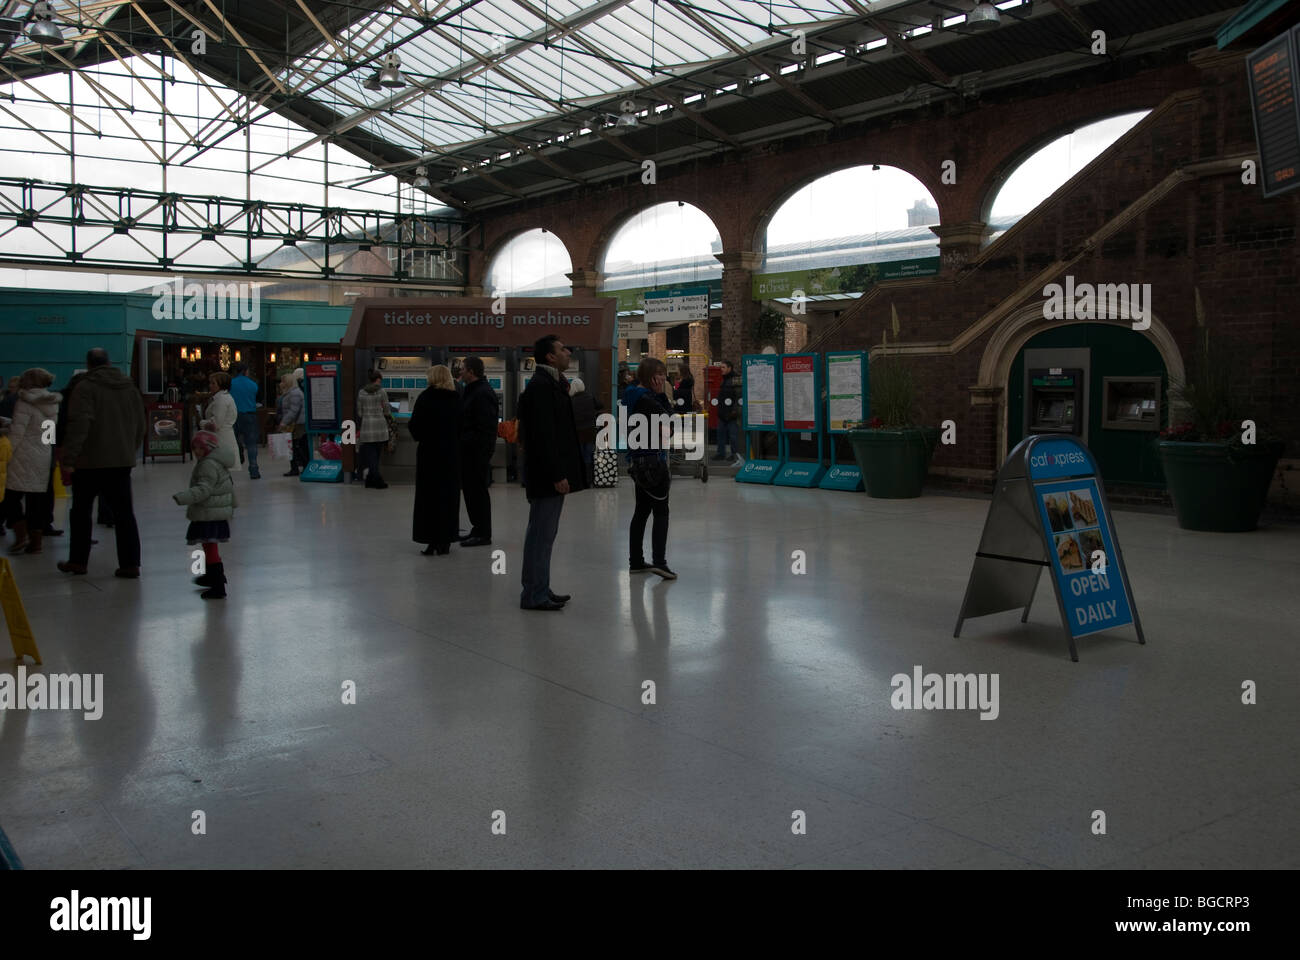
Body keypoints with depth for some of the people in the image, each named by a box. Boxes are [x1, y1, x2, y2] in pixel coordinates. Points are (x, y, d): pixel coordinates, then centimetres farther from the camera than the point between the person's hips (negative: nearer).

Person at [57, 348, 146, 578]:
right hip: (122, 461, 4)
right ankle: (130, 564, 0)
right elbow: (140, 426, 14)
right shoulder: (130, 387, 9)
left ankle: (78, 560, 19)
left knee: (81, 511, 12)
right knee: (124, 513, 4)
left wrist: (68, 461, -18)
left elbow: (79, 427, -19)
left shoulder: (86, 388, -10)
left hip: (90, 461, -4)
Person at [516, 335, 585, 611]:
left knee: (544, 534, 16)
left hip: (552, 474, 11)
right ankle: (534, 595, 3)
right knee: (541, 534, -4)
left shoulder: (550, 384, 16)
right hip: (547, 474, -11)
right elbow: (544, 436, -22)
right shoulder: (541, 386, -16)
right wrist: (557, 475, -22)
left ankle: (540, 590, 24)